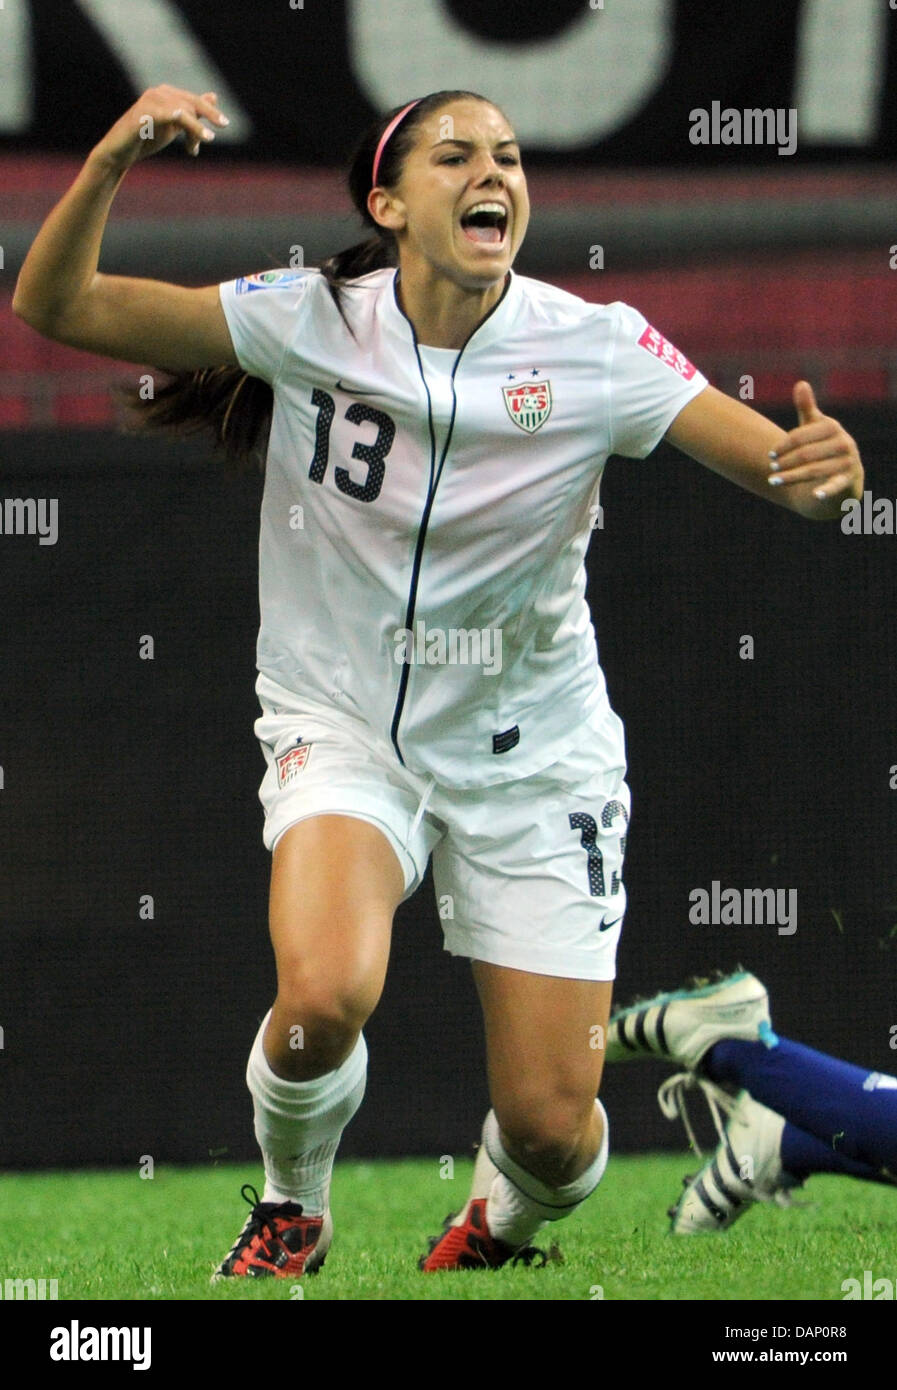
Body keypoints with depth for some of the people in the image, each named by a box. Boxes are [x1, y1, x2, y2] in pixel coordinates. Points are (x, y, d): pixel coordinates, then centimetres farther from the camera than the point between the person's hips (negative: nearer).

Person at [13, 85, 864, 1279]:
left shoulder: (598, 349, -14)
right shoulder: (309, 323, -13)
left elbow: (790, 472, -17)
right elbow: (56, 306, -15)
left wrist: (830, 469, -42)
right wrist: (113, 162, -34)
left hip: (534, 757, 1)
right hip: (346, 727, -1)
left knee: (553, 1132, -3)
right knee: (325, 998, -30)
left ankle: (500, 1227, 37)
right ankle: (292, 1211, 4)